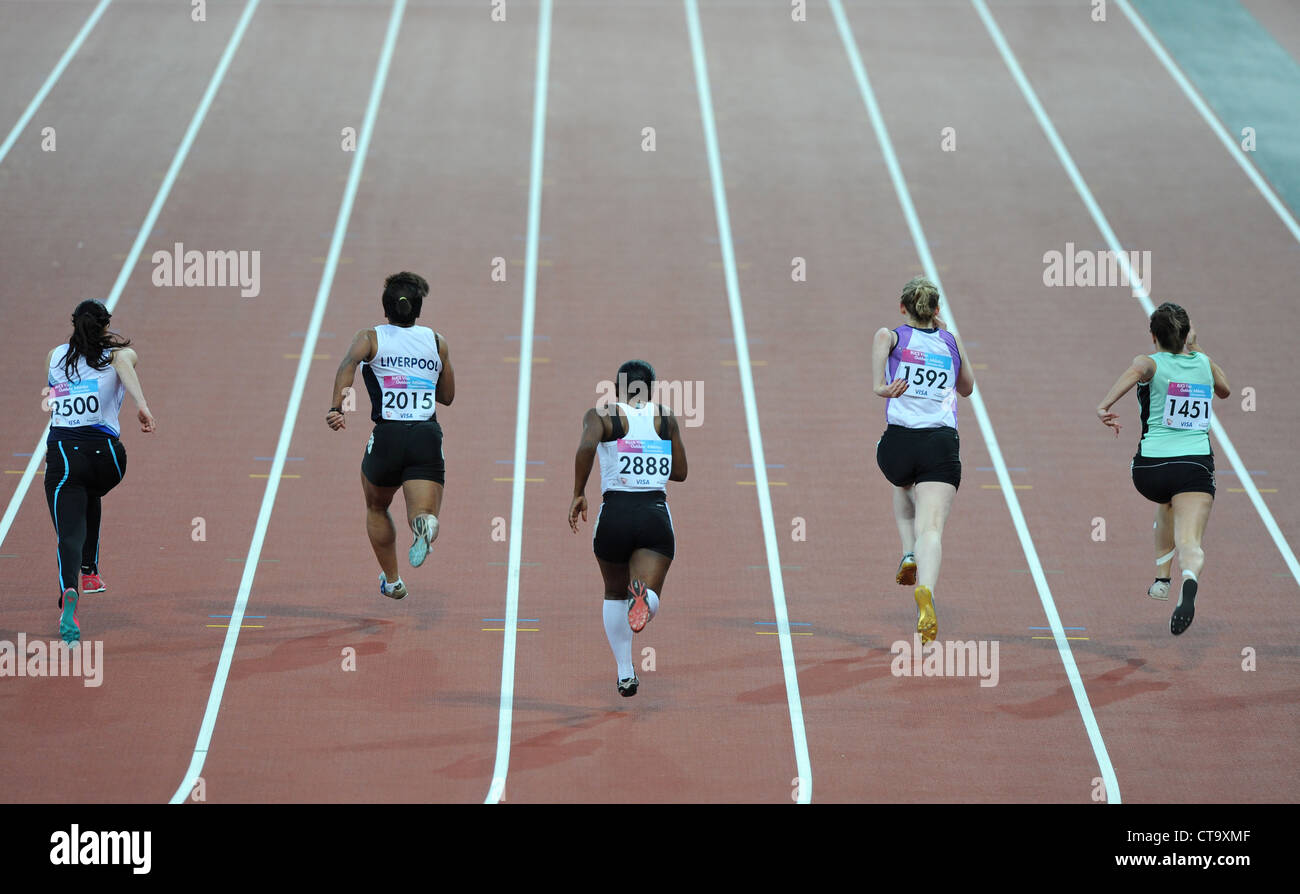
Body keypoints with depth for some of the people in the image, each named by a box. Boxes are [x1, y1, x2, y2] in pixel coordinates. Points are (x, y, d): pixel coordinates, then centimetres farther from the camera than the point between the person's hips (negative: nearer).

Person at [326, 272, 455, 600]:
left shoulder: (370, 338, 8)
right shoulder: (437, 342, 15)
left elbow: (349, 363, -15)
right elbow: (448, 396, 23)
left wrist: (336, 408, -24)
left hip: (388, 436, 0)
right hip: (428, 437, 0)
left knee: (376, 509, 26)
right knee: (423, 516, -5)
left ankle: (392, 581, 30)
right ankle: (426, 524, -41)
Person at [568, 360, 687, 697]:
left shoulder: (601, 415, 4)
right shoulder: (666, 418, 12)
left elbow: (586, 447, -17)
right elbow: (680, 472, 16)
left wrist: (578, 495, -8)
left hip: (615, 513, 0)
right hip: (656, 514, 0)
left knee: (615, 594, 24)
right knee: (648, 598, -7)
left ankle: (625, 673, 24)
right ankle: (644, 595, -45)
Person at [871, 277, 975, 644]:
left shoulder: (894, 336, 12)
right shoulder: (952, 342, 18)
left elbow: (882, 338, -14)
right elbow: (967, 387, 35)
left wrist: (880, 386, -21)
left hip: (898, 442, 0)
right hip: (943, 444, 0)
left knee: (903, 486, 37)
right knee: (931, 527, -12)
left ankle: (909, 555, 19)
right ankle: (925, 589, -40)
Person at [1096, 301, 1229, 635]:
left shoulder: (1151, 363, 5)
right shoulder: (1204, 362, 15)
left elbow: (1135, 371, -21)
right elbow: (1225, 390, 38)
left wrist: (1105, 405, -30)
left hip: (1150, 467, 0)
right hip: (1196, 465, 0)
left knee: (1167, 505, 36)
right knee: (1189, 542, -15)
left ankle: (1162, 579, 38)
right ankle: (1189, 582, -49)